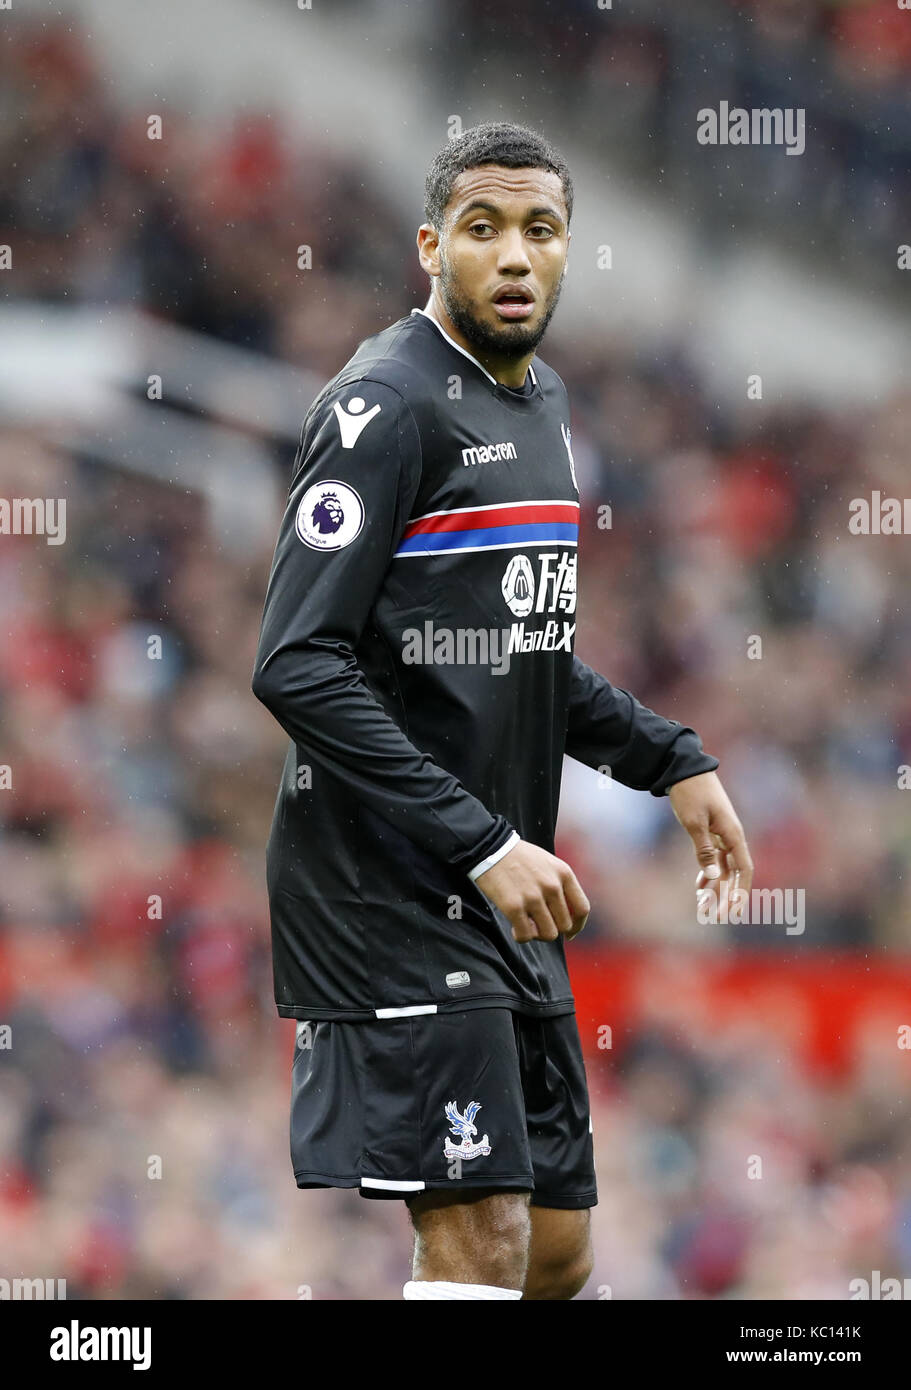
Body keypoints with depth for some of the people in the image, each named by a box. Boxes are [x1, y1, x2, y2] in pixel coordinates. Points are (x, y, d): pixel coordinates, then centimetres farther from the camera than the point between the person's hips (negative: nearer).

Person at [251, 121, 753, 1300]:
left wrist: (672, 761, 17)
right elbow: (296, 666, -21)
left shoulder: (539, 398, 15)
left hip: (504, 900, 9)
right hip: (387, 885, -9)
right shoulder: (387, 405, -13)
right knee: (483, 1242, -14)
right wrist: (485, 844, -24)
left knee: (557, 1251, 10)